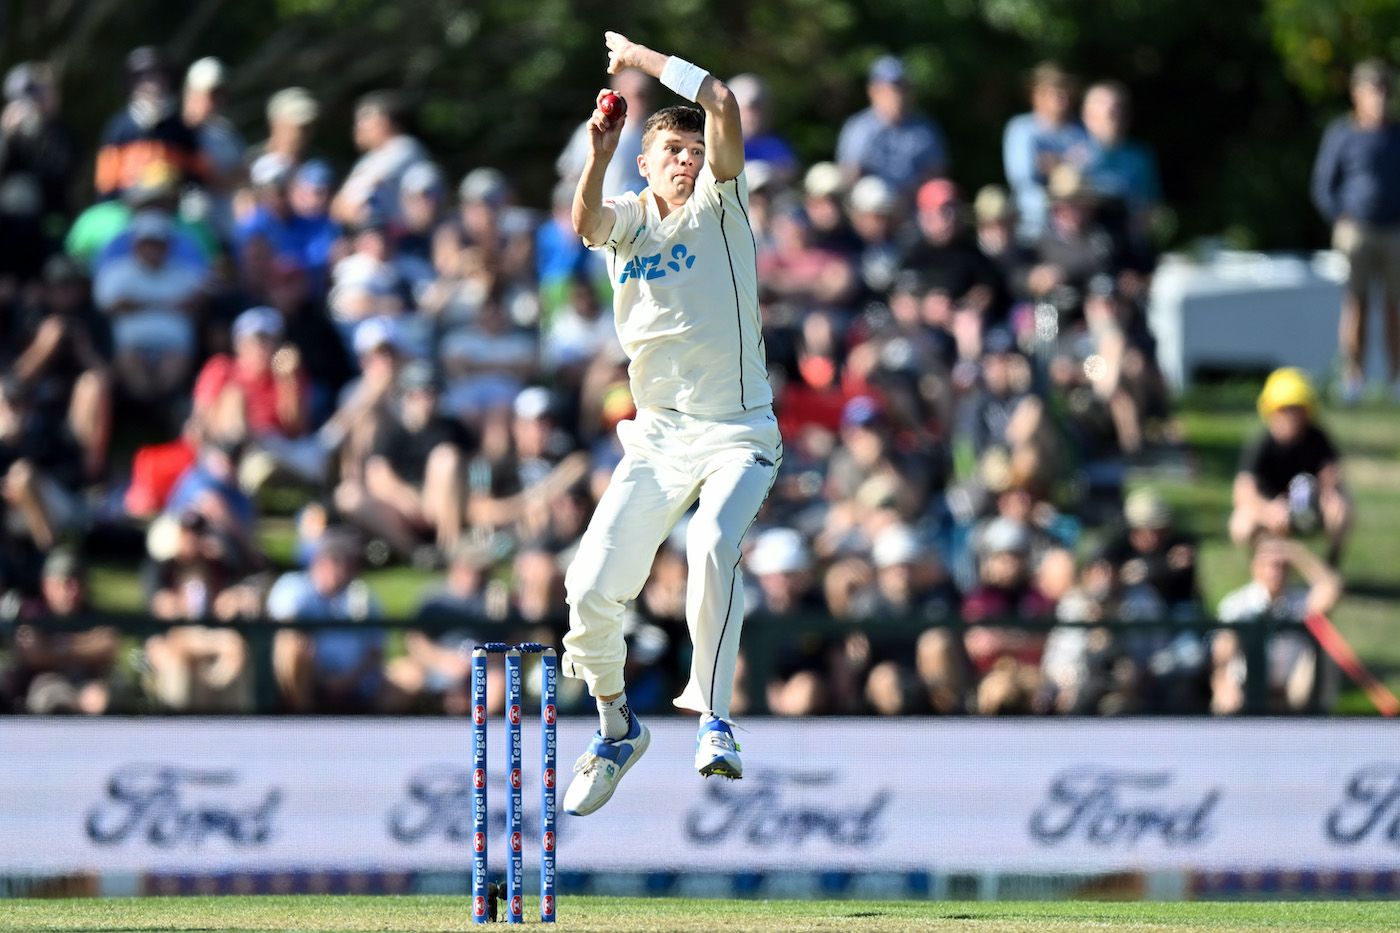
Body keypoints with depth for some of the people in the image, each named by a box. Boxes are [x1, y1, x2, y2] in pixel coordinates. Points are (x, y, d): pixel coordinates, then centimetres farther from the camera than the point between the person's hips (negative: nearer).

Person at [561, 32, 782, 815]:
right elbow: (586, 223, -17)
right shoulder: (628, 220, 8)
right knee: (592, 588, -4)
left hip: (738, 434, -4)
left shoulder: (719, 208, 1)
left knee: (712, 544, -32)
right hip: (658, 436, 4)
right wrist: (597, 156, -34)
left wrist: (640, 57, -4)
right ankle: (616, 728, 20)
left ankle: (713, 716, -28)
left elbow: (721, 103, -14)